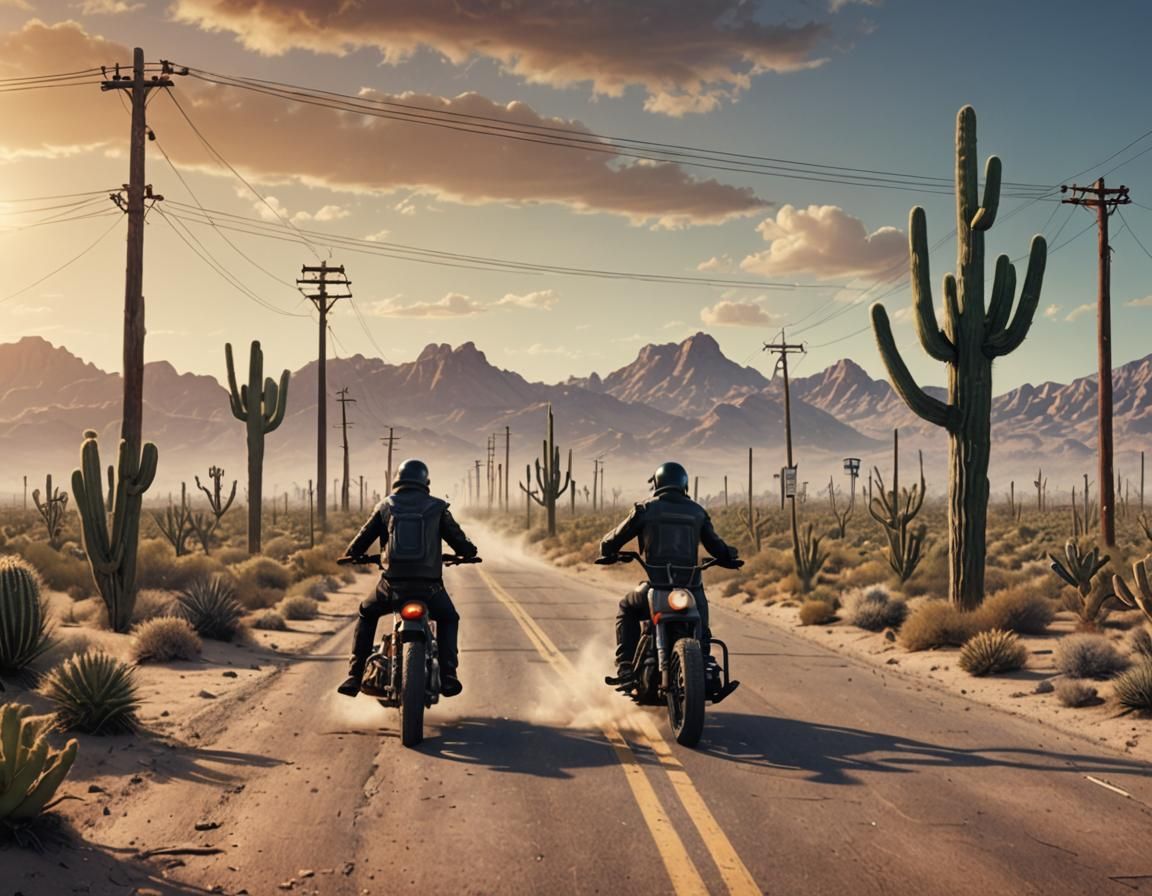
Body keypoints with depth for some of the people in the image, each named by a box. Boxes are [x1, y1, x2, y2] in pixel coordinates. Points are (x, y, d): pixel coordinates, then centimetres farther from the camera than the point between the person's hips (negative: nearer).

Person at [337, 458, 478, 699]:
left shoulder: (385, 506, 8)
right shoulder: (436, 507, 6)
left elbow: (361, 541, 11)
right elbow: (459, 541, 7)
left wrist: (351, 555, 33)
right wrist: (467, 552, 31)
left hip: (392, 586, 1)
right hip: (428, 586, -1)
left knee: (367, 615, 29)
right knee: (448, 619, 28)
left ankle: (355, 676, 16)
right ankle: (447, 675, 8)